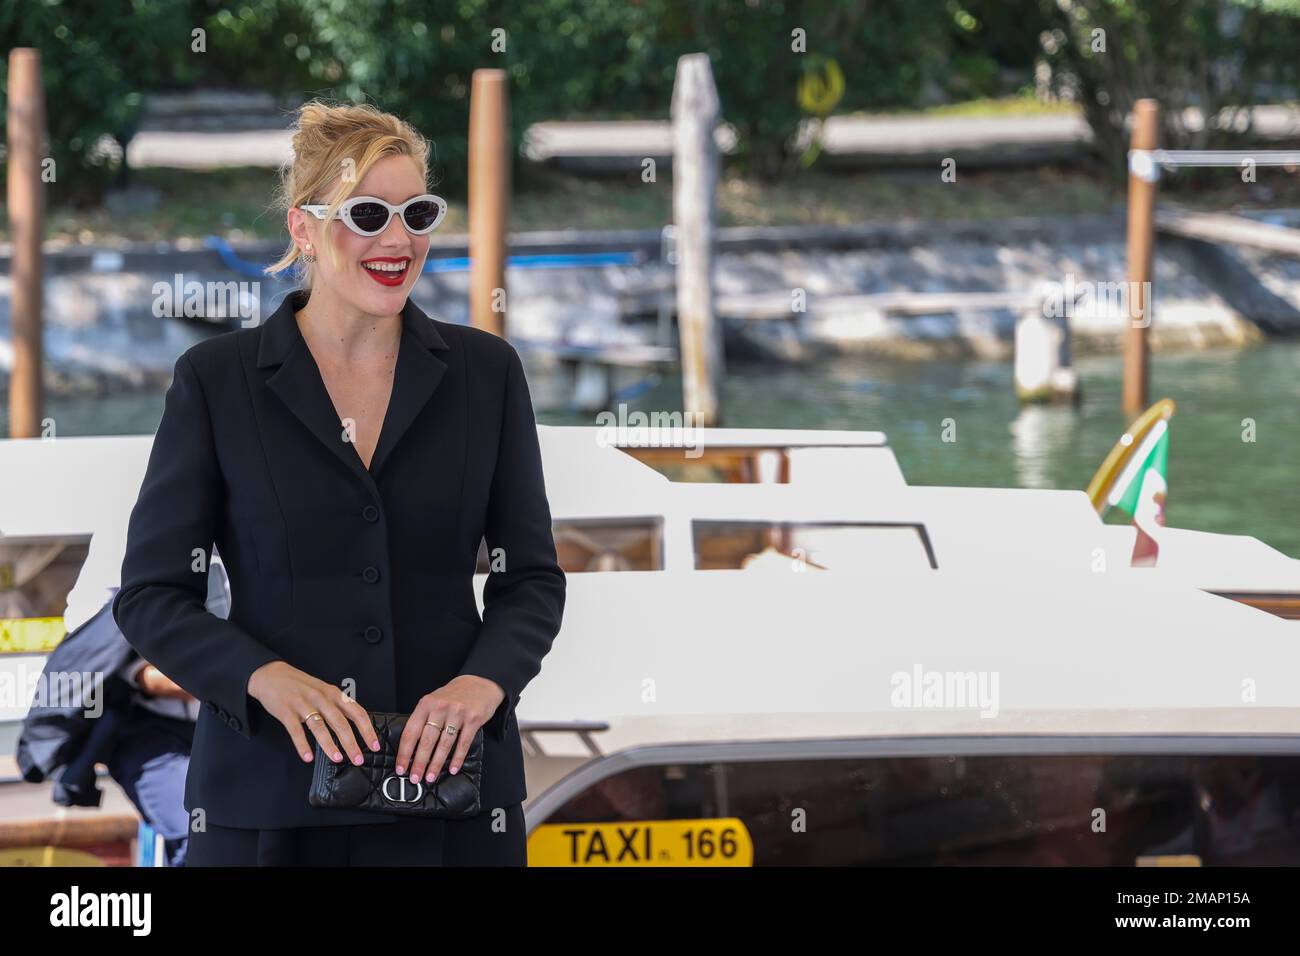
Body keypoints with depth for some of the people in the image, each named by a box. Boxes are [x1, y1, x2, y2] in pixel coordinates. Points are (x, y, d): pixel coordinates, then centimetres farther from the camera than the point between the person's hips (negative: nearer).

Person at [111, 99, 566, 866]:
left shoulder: (485, 371, 5)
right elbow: (151, 594, -1)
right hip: (267, 799, -1)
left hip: (450, 788, 2)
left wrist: (483, 682, -14)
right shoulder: (218, 378, 0)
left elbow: (533, 576, 7)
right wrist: (268, 677, -18)